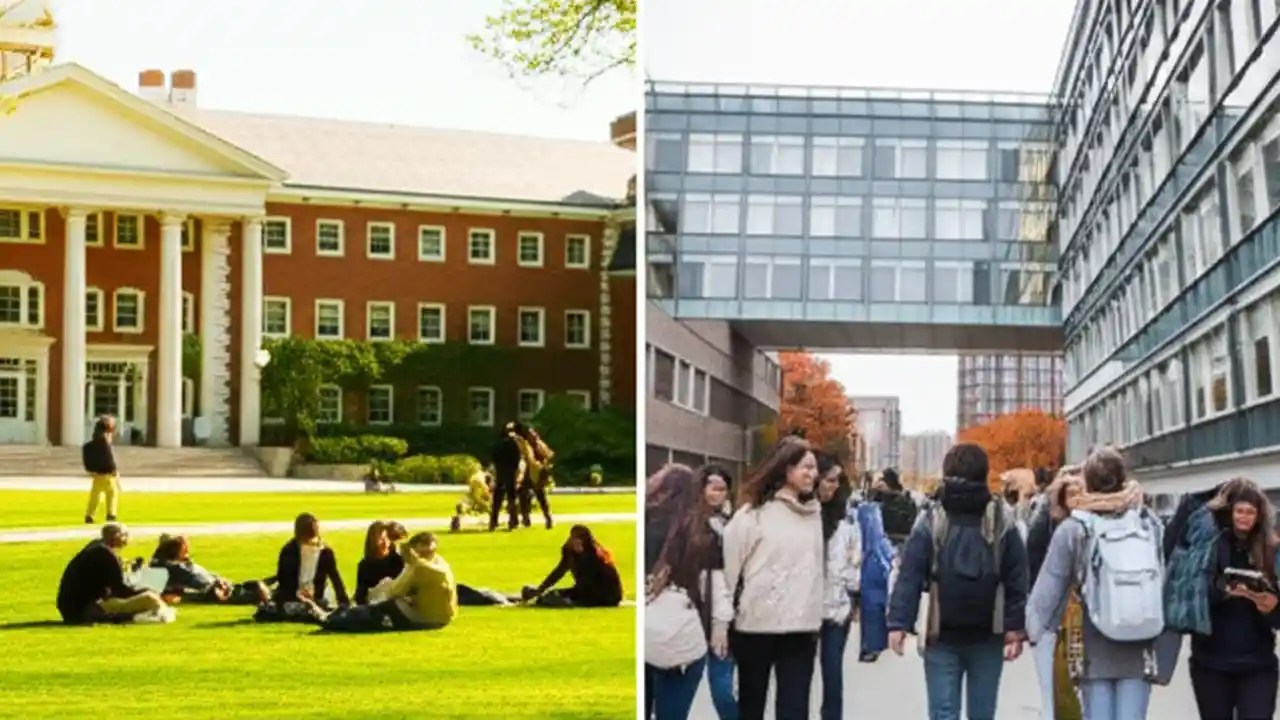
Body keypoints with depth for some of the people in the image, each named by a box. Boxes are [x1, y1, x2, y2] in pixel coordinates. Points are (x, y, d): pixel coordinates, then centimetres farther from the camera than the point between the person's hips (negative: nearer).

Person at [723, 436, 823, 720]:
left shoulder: (813, 514, 8)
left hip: (800, 627, 3)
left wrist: (815, 621, 10)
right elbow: (729, 567, -5)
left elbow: (816, 568, 11)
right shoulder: (752, 513, -8)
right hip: (755, 625, -3)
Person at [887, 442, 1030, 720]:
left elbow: (909, 577, -7)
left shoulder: (932, 522, -3)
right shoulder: (1003, 522, 2)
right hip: (988, 635, 2)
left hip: (942, 635, -1)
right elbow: (1016, 580, 0)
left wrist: (899, 623, -8)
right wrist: (1015, 628, 3)